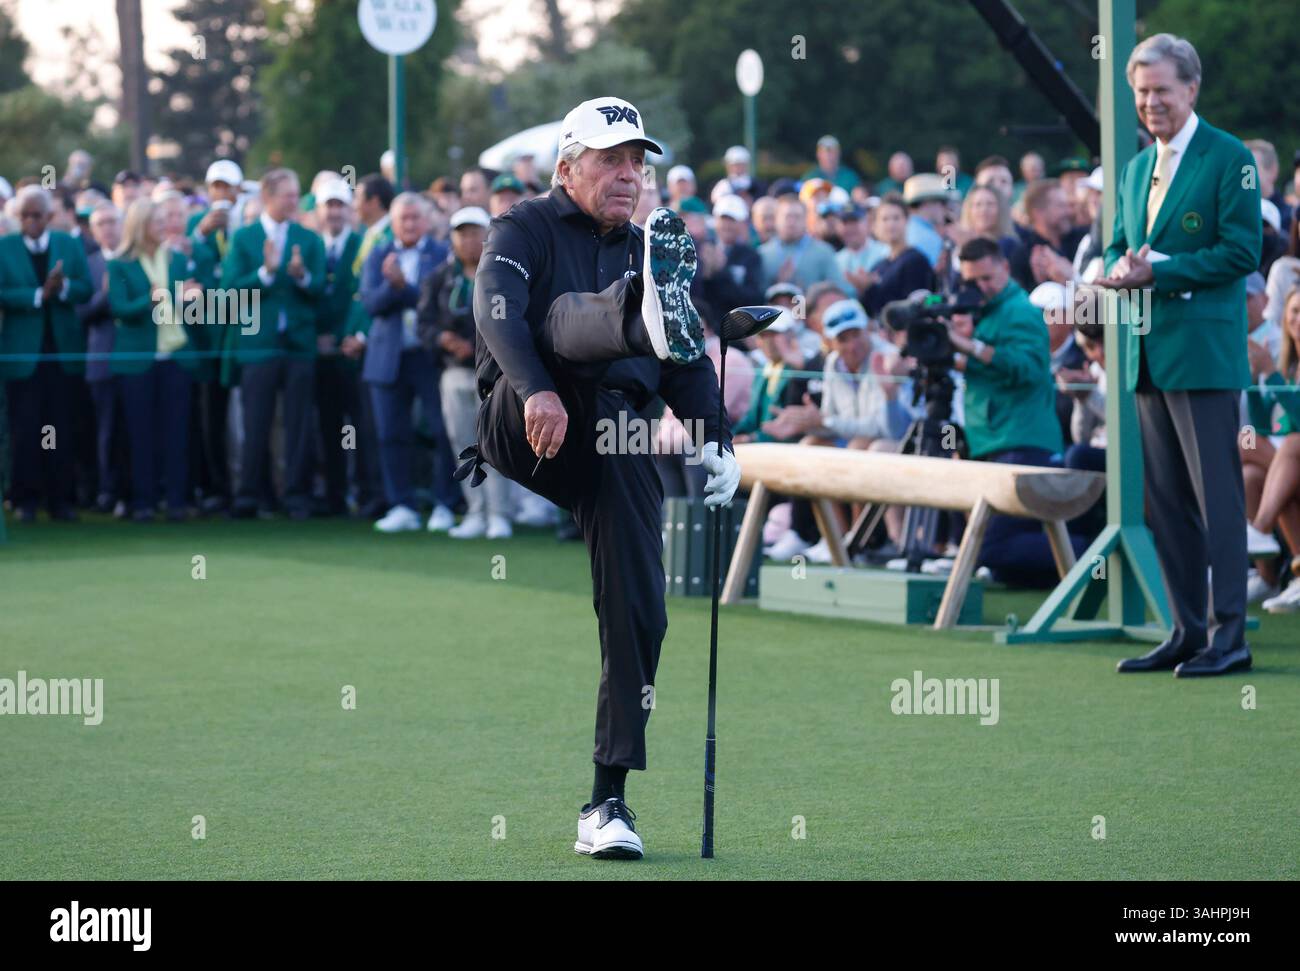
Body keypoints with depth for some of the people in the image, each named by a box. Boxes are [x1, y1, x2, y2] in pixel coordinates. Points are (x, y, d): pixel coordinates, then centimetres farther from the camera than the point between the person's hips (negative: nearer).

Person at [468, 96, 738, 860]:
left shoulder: (646, 253, 23)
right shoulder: (526, 230, 9)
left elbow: (690, 367, 15)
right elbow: (497, 312, -11)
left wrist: (717, 440, -4)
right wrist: (535, 389, -30)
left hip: (617, 444, 4)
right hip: (525, 430, -4)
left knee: (638, 611, -9)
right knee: (571, 315, -30)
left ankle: (609, 800, -4)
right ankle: (649, 317, -66)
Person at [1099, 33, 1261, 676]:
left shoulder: (1229, 159, -6)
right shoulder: (1136, 168, 18)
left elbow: (1241, 251, -13)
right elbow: (1119, 244, 23)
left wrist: (1156, 273, -16)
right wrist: (1121, 267, -1)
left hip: (1204, 351, -8)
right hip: (1150, 353, 8)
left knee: (1216, 495, -6)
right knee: (1165, 500, 9)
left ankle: (1229, 634, -4)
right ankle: (1187, 631, 15)